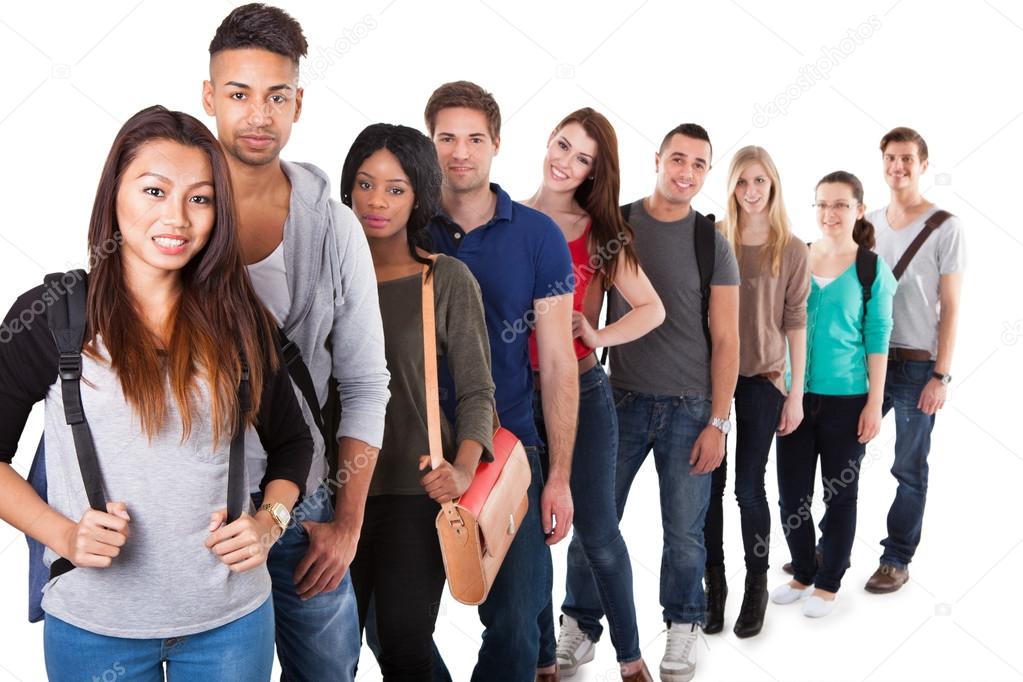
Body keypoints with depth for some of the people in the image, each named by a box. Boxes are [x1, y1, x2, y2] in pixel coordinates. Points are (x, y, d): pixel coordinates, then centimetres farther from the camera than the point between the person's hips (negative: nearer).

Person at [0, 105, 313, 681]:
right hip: (94, 625, -1)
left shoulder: (238, 320, 0)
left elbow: (292, 442, 11)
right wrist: (63, 534, -14)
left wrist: (270, 521, -5)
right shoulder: (51, 316, -7)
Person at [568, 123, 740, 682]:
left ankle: (681, 631, 26)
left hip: (689, 407, 0)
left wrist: (718, 422, -5)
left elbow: (725, 339, 0)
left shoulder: (712, 243, 1)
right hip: (621, 399, 1)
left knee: (684, 531, 7)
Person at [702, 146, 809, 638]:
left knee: (749, 487, 3)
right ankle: (714, 583, 21)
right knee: (709, 484, 6)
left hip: (762, 381, -1)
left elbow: (796, 323, 0)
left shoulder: (792, 250, 0)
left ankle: (757, 586, 20)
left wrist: (795, 393, -3)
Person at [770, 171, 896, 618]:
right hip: (795, 393, 3)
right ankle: (802, 573, 27)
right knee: (792, 492, 8)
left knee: (840, 493, 9)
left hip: (846, 398, -3)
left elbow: (877, 339, -4)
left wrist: (874, 403, -7)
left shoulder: (872, 270, -4)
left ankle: (828, 583, 24)